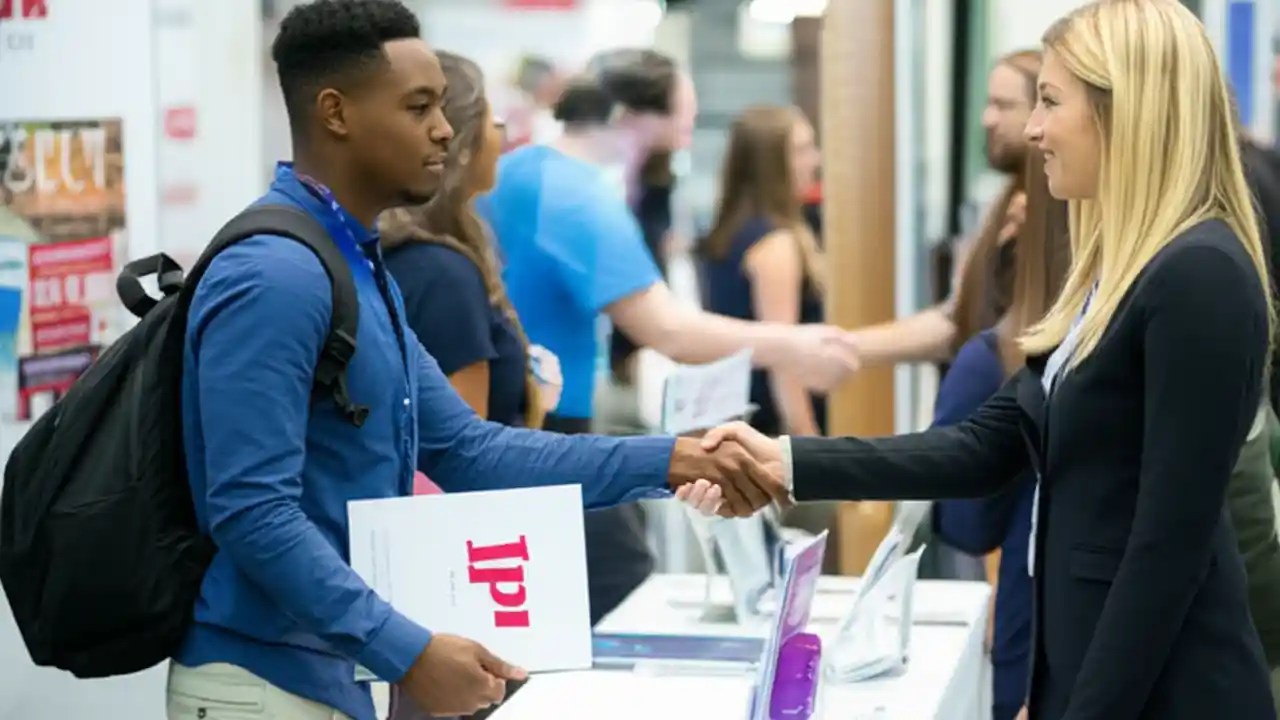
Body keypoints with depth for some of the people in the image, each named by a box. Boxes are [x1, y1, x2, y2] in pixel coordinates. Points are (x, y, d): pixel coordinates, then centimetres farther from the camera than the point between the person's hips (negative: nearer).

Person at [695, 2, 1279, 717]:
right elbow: (990, 445, 10)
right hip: (1091, 662, 9)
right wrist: (790, 462, 3)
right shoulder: (1116, 270, 12)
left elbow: (1173, 539, -20)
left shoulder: (1200, 275, -18)